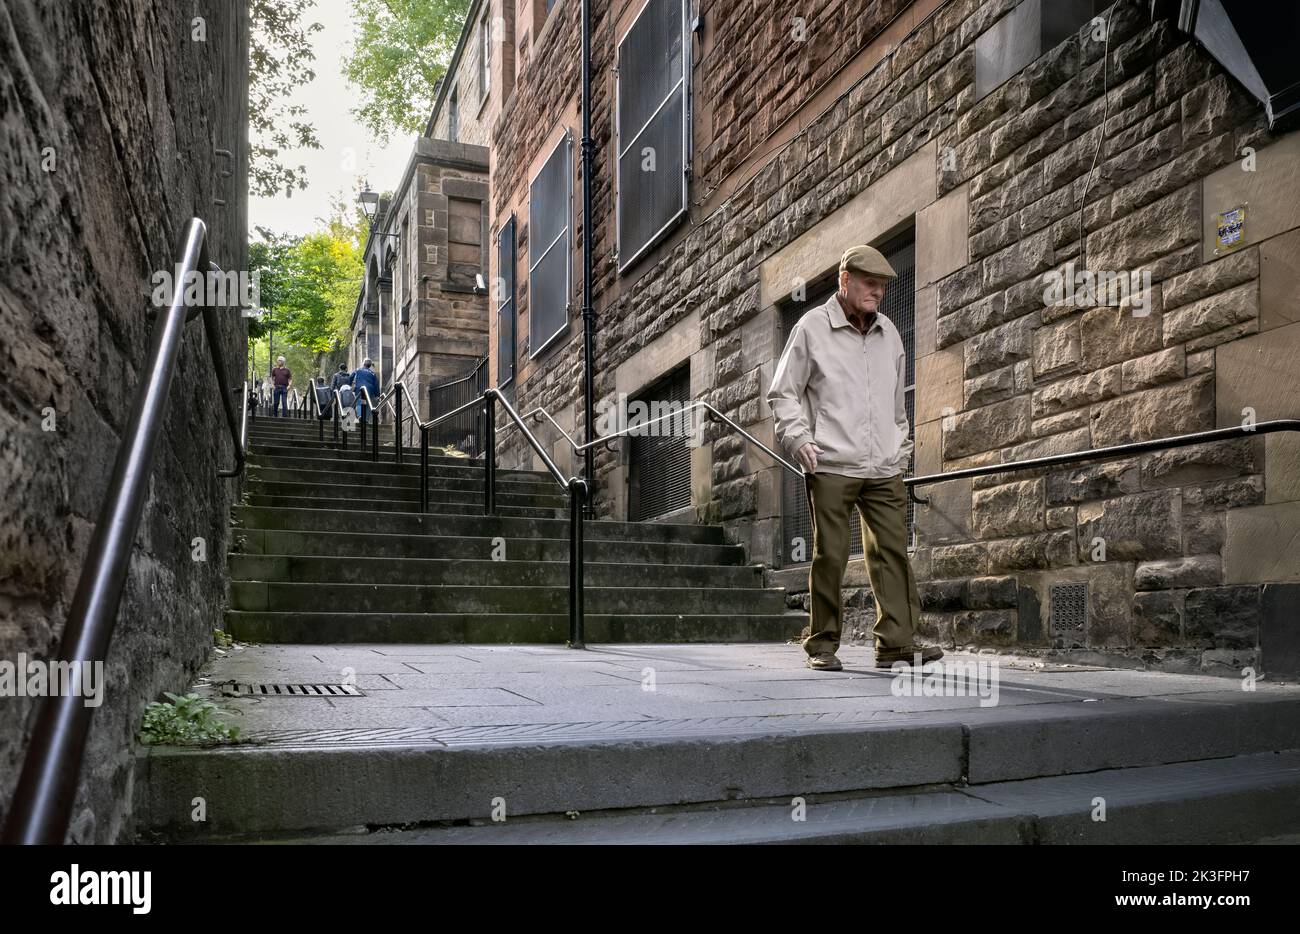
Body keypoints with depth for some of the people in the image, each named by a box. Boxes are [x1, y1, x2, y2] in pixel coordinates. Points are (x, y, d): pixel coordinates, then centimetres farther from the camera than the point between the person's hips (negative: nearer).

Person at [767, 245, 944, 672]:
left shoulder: (888, 332, 17)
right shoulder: (812, 328, 2)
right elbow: (782, 394, 4)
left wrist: (902, 447, 19)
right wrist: (799, 439, -10)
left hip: (884, 469, 5)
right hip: (831, 466, -4)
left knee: (893, 550, -2)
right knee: (829, 555, -2)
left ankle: (897, 641, 1)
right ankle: (822, 645, 8)